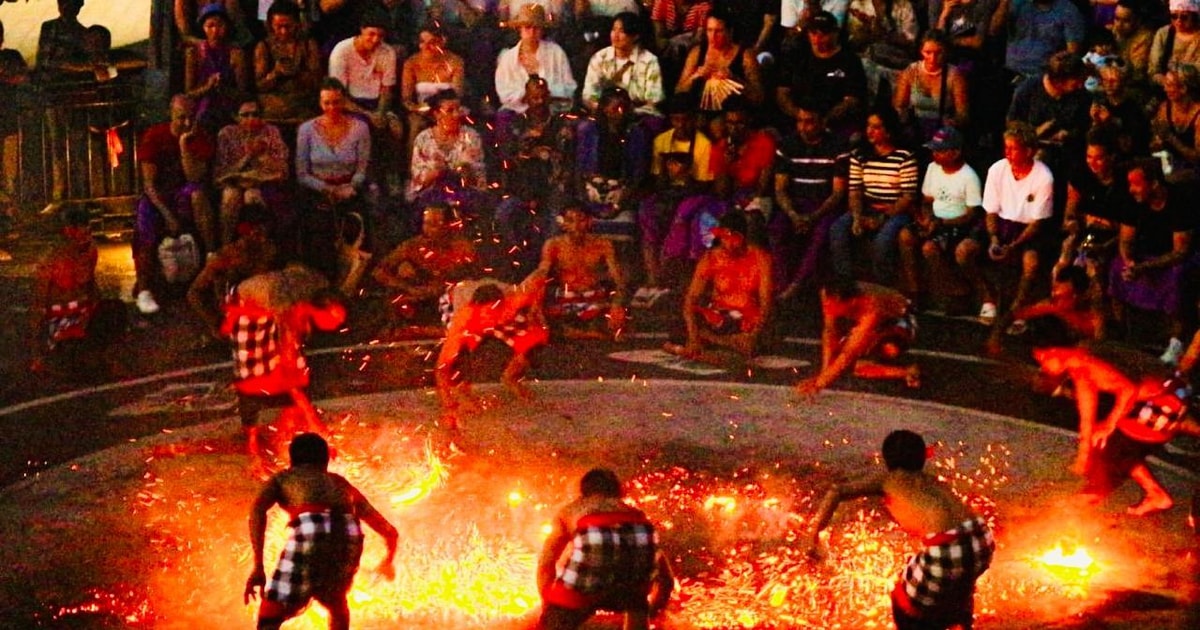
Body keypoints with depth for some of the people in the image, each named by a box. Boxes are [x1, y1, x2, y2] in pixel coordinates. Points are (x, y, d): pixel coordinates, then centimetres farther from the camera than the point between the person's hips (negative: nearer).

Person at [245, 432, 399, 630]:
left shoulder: (282, 477, 29)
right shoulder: (341, 483, 36)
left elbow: (257, 509, 6)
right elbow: (390, 532, 35)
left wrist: (258, 567, 1)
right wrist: (388, 560, 55)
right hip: (349, 536, 4)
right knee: (336, 603, 33)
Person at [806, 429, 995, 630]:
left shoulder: (888, 479, 17)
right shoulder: (931, 480, 30)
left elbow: (836, 492, 5)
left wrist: (815, 535, 13)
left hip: (946, 551, -5)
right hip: (981, 541, 5)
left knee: (906, 605, 21)